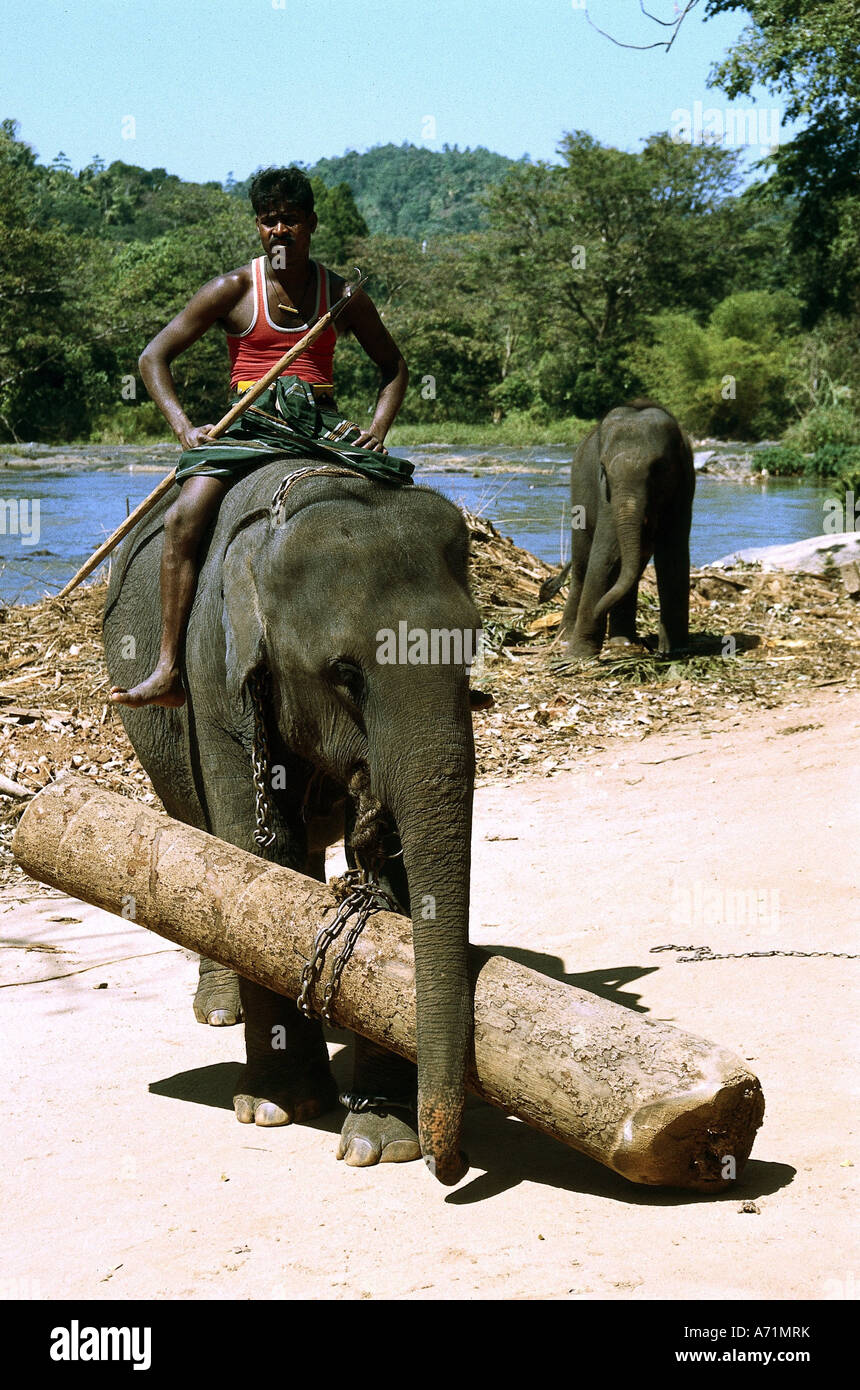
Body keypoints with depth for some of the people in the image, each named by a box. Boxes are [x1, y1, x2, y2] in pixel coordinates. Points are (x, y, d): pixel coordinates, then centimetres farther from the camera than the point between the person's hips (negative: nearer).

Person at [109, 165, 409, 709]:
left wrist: (377, 430, 2)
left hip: (325, 426, 2)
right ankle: (168, 673, -29)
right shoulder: (234, 290, 4)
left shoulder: (342, 295, 11)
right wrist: (185, 429, -10)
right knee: (184, 518, -29)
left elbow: (394, 367, 22)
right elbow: (154, 358, 5)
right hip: (252, 424, -2)